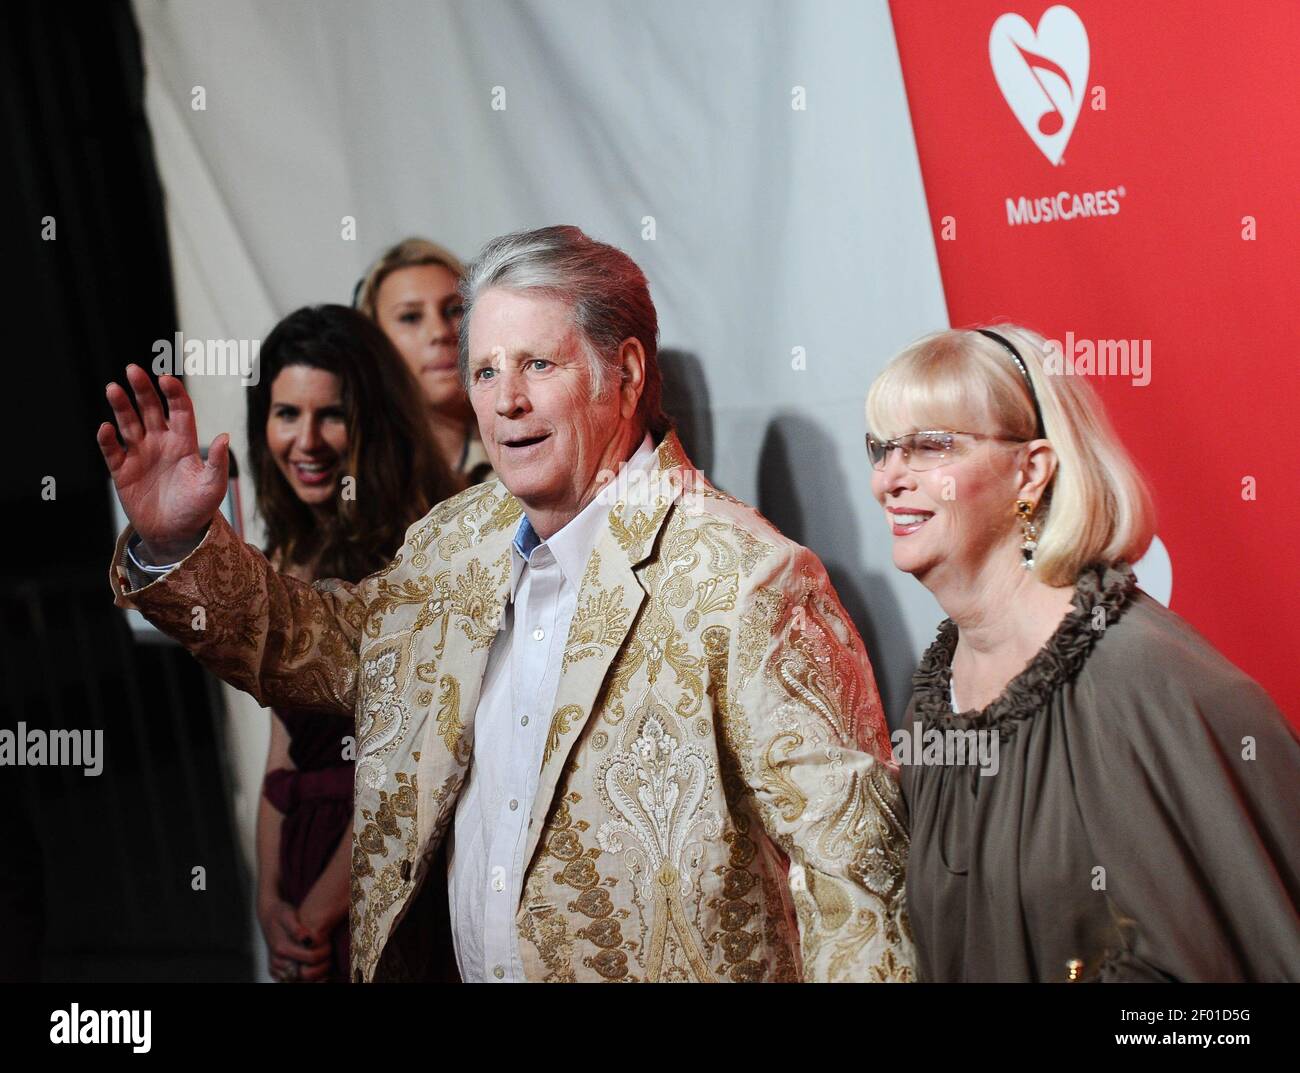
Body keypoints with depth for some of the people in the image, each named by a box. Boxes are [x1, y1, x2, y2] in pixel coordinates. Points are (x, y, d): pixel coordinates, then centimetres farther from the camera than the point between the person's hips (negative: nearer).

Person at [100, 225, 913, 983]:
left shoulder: (745, 577, -19)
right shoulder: (457, 541, 4)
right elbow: (324, 642, 17)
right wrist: (176, 545, 3)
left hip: (670, 969, -6)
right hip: (458, 967, 6)